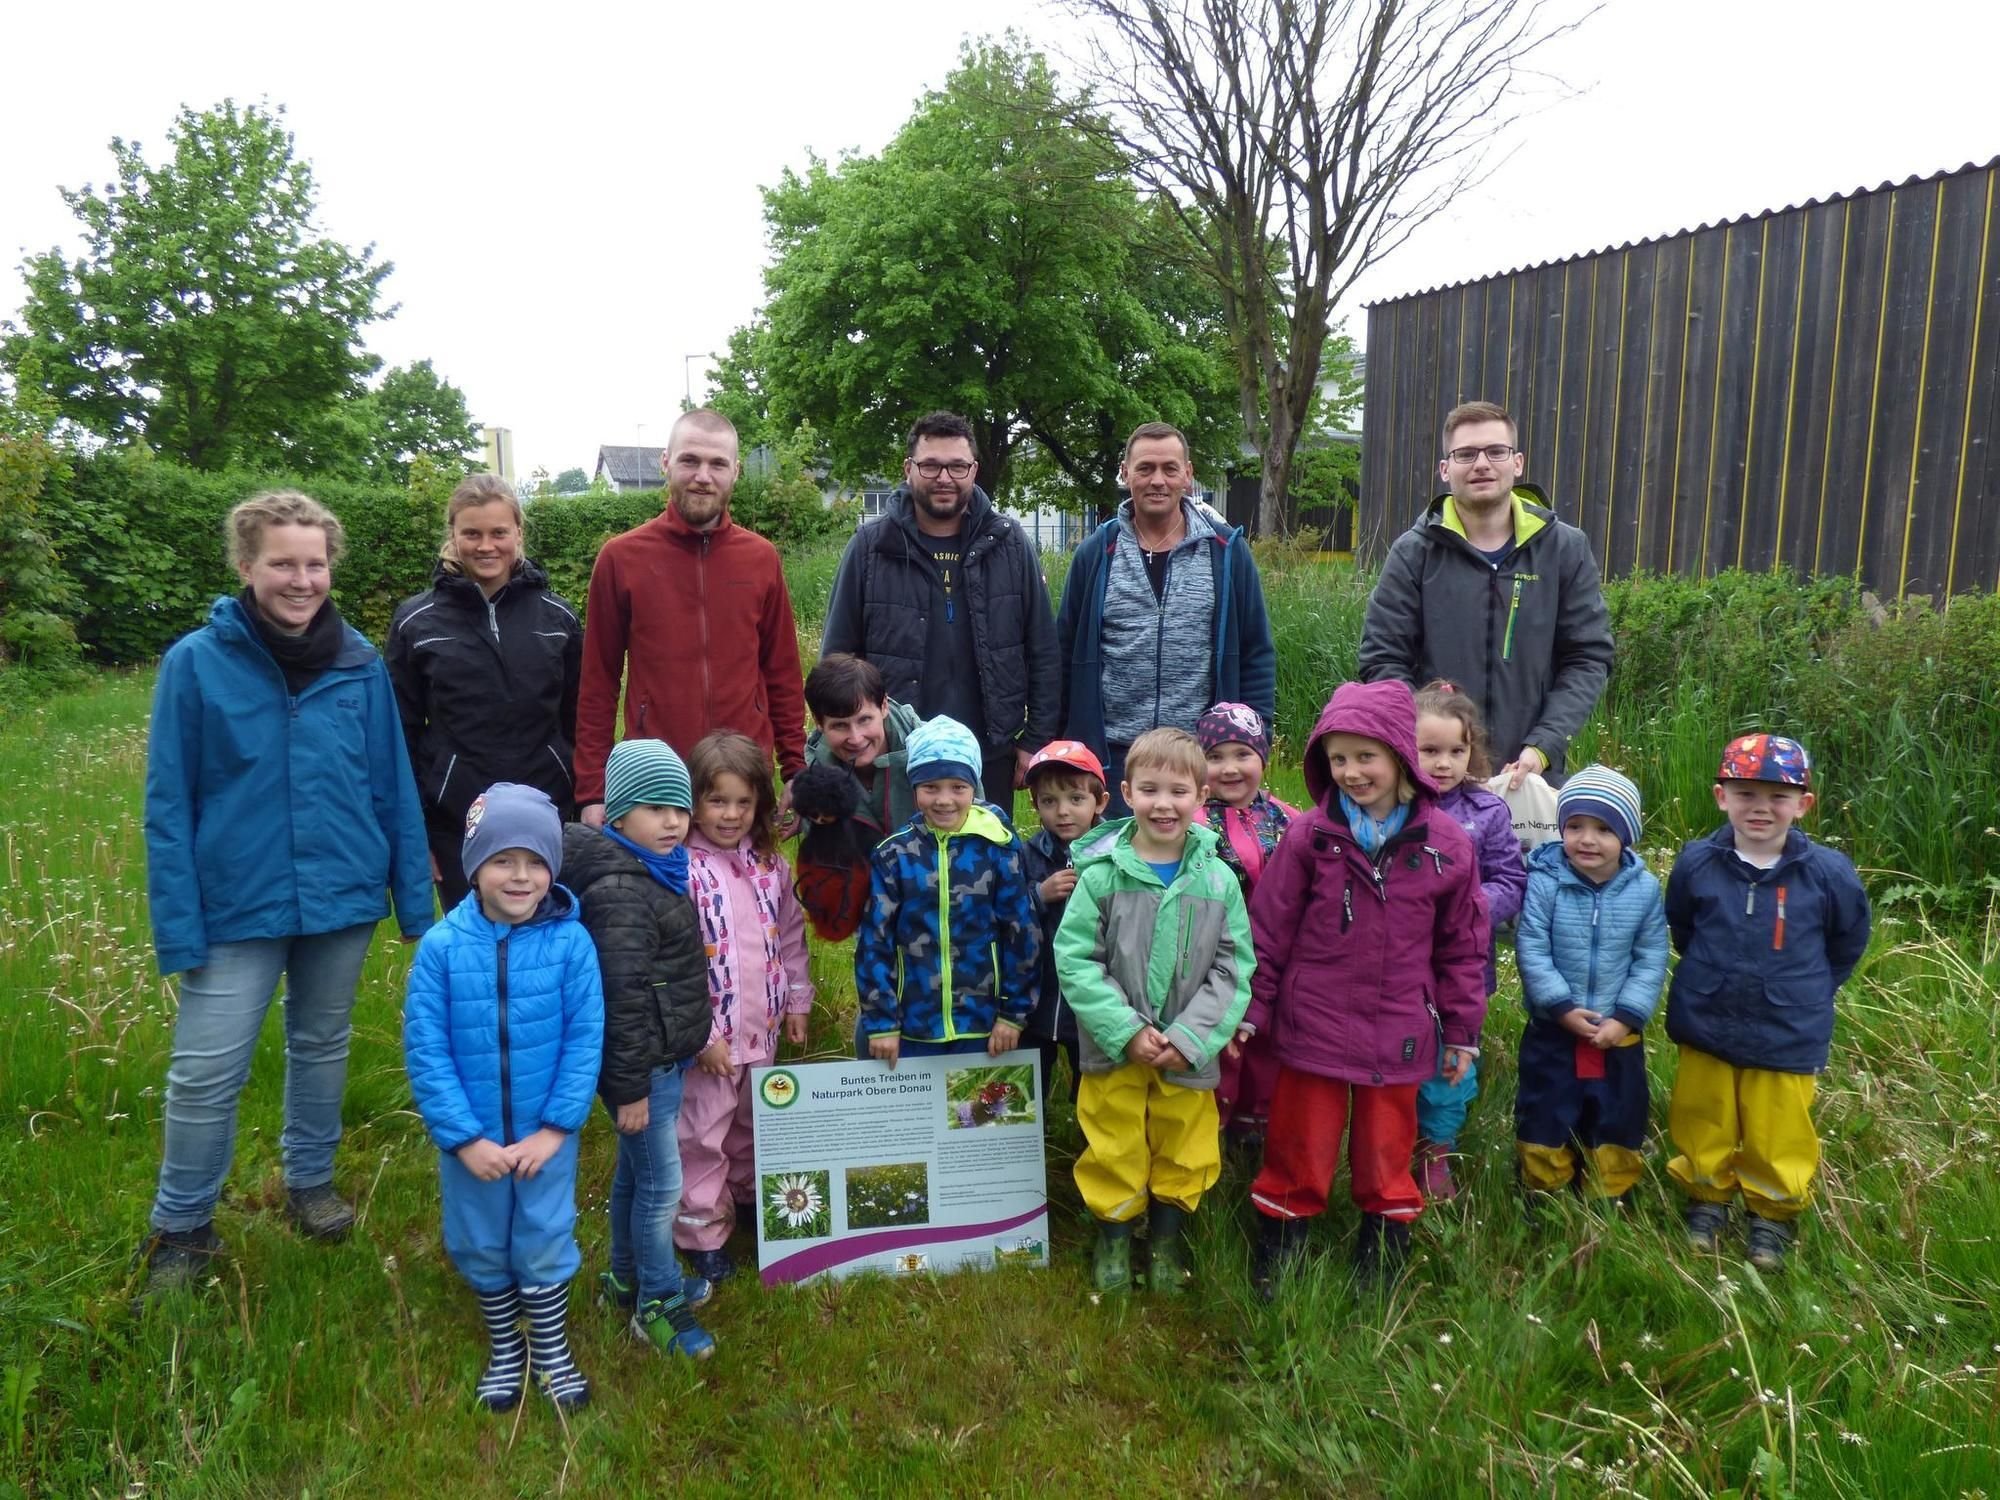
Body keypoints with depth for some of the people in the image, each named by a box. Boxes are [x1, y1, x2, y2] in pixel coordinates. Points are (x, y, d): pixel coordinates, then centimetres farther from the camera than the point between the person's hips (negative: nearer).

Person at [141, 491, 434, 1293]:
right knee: (206, 1073, 3)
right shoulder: (195, 663, -9)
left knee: (323, 1045, 19)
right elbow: (167, 805, -7)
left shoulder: (360, 662, -3)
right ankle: (181, 1230, 25)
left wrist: (414, 899, 2)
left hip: (343, 896, 2)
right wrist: (177, 926, -10)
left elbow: (393, 787, 1)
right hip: (237, 906, -2)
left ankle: (310, 1181, 40)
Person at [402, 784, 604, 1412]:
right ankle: (503, 1349, 45)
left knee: (544, 1248, 14)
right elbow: (425, 1050, -12)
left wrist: (555, 1127, -13)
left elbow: (585, 1039, -12)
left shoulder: (570, 941, -17)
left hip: (546, 1134, -1)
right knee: (481, 1250, 20)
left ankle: (552, 1350, 39)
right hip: (471, 1138, 1)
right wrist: (464, 1136, -13)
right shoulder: (442, 946, -16)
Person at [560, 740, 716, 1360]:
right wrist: (630, 1088, -21)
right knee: (661, 1183, 2)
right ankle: (659, 1303, 19)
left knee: (635, 1173, 22)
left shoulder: (658, 873, 7)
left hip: (667, 1057, 10)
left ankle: (627, 1279, 39)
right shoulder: (619, 890, -24)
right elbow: (622, 997, -24)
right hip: (642, 1066, -10)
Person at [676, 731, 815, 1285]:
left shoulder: (769, 862, 1)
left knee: (752, 1123, 25)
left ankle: (747, 1193, 46)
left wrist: (797, 1001, 11)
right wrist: (701, 1035, -19)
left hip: (762, 1028, 6)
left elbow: (790, 934, 12)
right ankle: (703, 1232, 23)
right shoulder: (682, 870, -19)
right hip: (709, 1036, -6)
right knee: (702, 1137, 8)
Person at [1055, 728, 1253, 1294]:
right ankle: (1112, 1241, 37)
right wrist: (1127, 1031, -17)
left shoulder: (1219, 879, -5)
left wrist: (1191, 1037, -13)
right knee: (1115, 1155, 12)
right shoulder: (1101, 874, -10)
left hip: (1190, 1055, 2)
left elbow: (1235, 968, -4)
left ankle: (1167, 1242, 40)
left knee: (1183, 1156, 16)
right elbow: (1074, 960, -11)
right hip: (1114, 1053, -1)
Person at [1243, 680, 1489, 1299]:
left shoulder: (1446, 844, -5)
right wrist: (1249, 1010, -1)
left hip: (1398, 1036, 1)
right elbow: (1268, 930, -3)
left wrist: (1462, 1031, 8)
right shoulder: (1308, 836, -9)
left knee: (1387, 1162, 16)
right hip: (1314, 1030, -1)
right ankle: (1272, 1275, 29)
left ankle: (1379, 1273, 35)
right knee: (1298, 1160, 12)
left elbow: (1463, 945, 4)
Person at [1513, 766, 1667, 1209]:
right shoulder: (1544, 880, -15)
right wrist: (1562, 1006, -19)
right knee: (1545, 1117, 11)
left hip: (1619, 1033, 2)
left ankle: (1609, 1204, 36)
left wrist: (1626, 1016, -13)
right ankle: (1543, 1199, 31)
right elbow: (1531, 950, -15)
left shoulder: (1644, 888, -7)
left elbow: (1651, 960, -4)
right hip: (1552, 1028, -2)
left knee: (1617, 1121, 16)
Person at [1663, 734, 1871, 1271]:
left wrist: (1806, 991, 8)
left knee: (1778, 1138, 12)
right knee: (1703, 1128, 16)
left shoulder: (1828, 872, -13)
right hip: (1705, 1028, 1)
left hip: (1787, 1037, -1)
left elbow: (1849, 942, 6)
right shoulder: (1696, 863, -11)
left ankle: (1773, 1216, 34)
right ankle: (1707, 1199, 37)